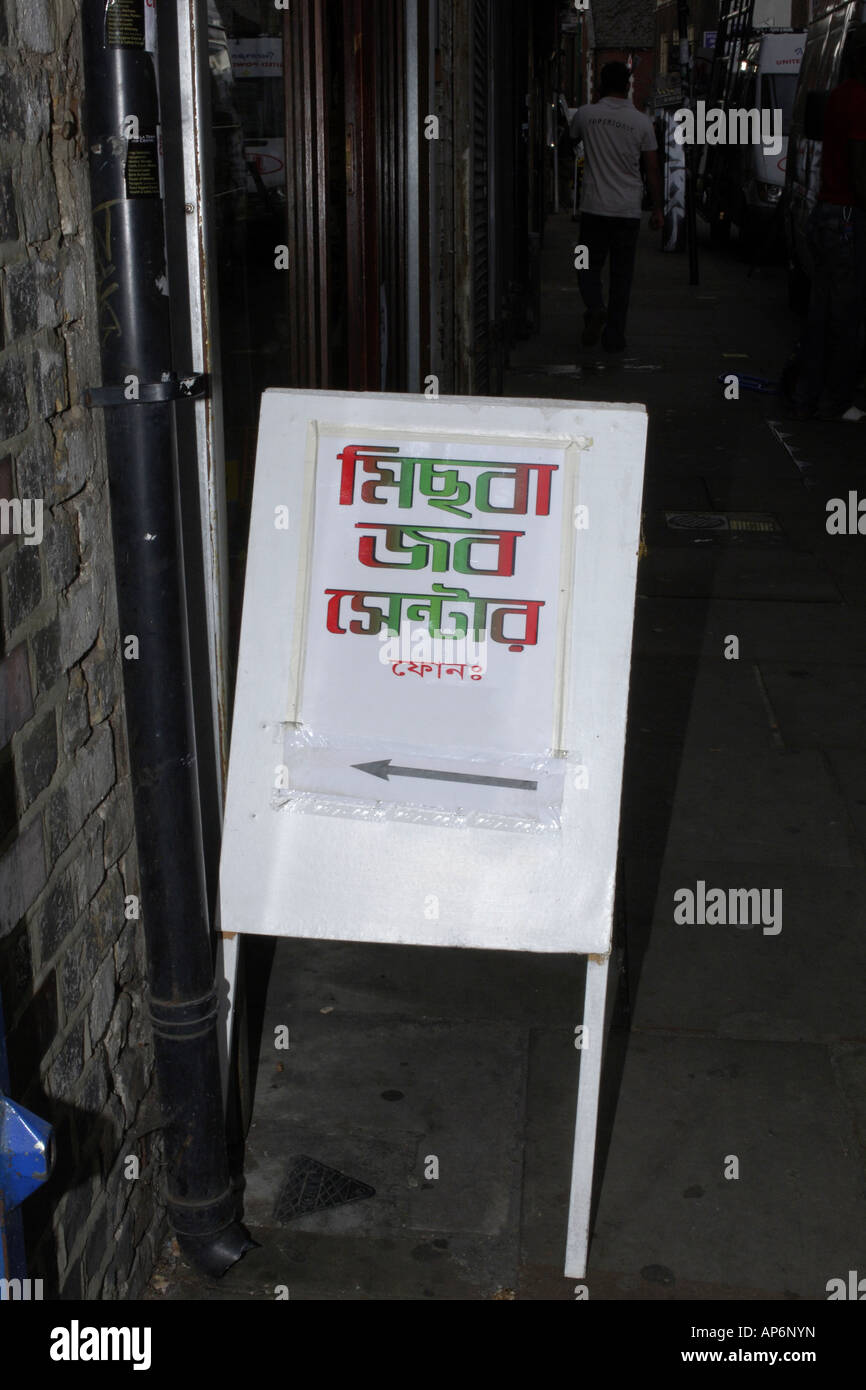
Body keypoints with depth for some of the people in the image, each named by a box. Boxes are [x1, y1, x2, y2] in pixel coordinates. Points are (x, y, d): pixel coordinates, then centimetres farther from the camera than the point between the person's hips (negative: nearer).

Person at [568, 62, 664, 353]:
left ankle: (594, 308, -19)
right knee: (621, 274, 7)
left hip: (594, 208, 0)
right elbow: (653, 170, 2)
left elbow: (570, 136, 22)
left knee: (589, 266, 10)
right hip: (629, 210, 0)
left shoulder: (586, 114, -1)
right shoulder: (642, 122, -2)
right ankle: (614, 336, 7)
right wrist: (657, 209, 10)